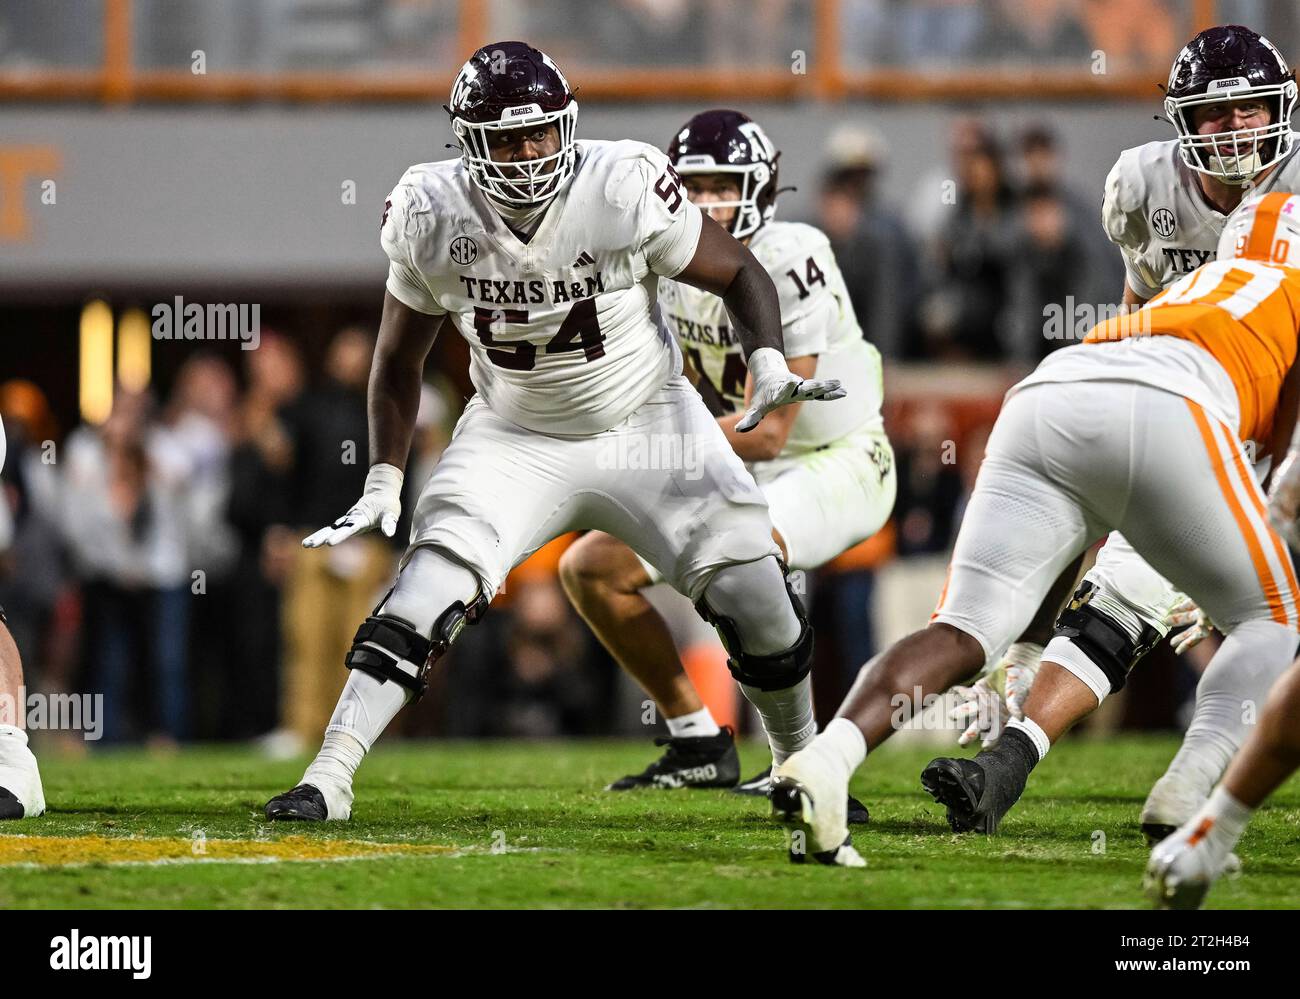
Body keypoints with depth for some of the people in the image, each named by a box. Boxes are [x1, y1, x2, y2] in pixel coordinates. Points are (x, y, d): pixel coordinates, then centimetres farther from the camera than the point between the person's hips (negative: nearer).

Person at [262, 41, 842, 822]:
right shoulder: (432, 218, -16)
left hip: (648, 426, 0)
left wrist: (770, 365, -24)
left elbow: (739, 272, -8)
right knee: (425, 594, -19)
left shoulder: (625, 189, -24)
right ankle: (329, 777, -18)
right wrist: (383, 484, -4)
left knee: (755, 596, -5)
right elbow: (399, 361, 1)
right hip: (516, 438, 1)